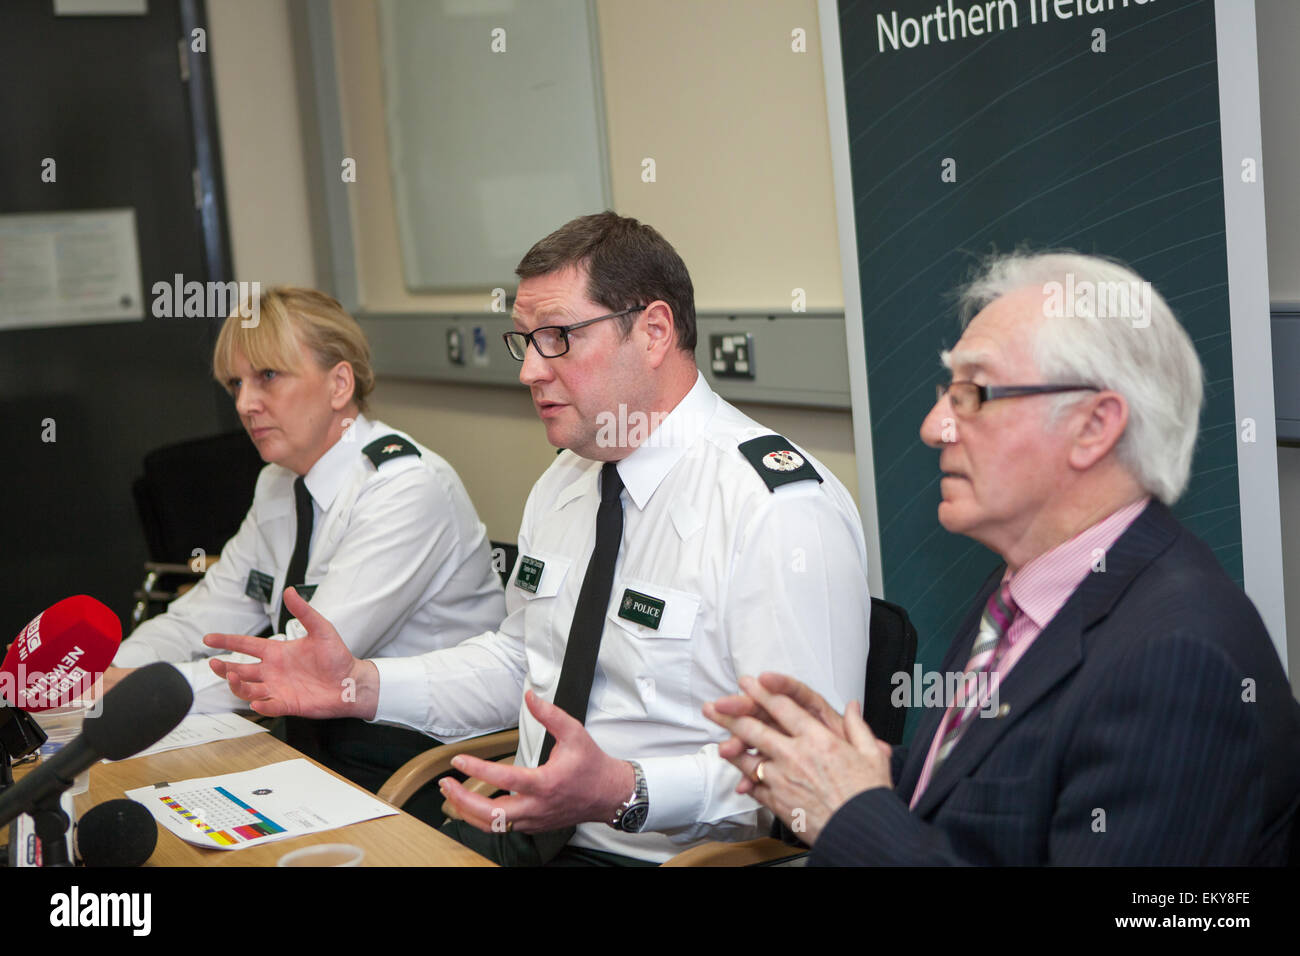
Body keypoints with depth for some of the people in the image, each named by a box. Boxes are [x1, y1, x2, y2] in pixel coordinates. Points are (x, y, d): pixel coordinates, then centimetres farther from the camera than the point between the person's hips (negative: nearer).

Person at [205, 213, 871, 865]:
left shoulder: (785, 511, -17)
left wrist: (623, 793, -34)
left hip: (658, 856, -6)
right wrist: (363, 685, 7)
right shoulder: (563, 483, 12)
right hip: (526, 834, 7)